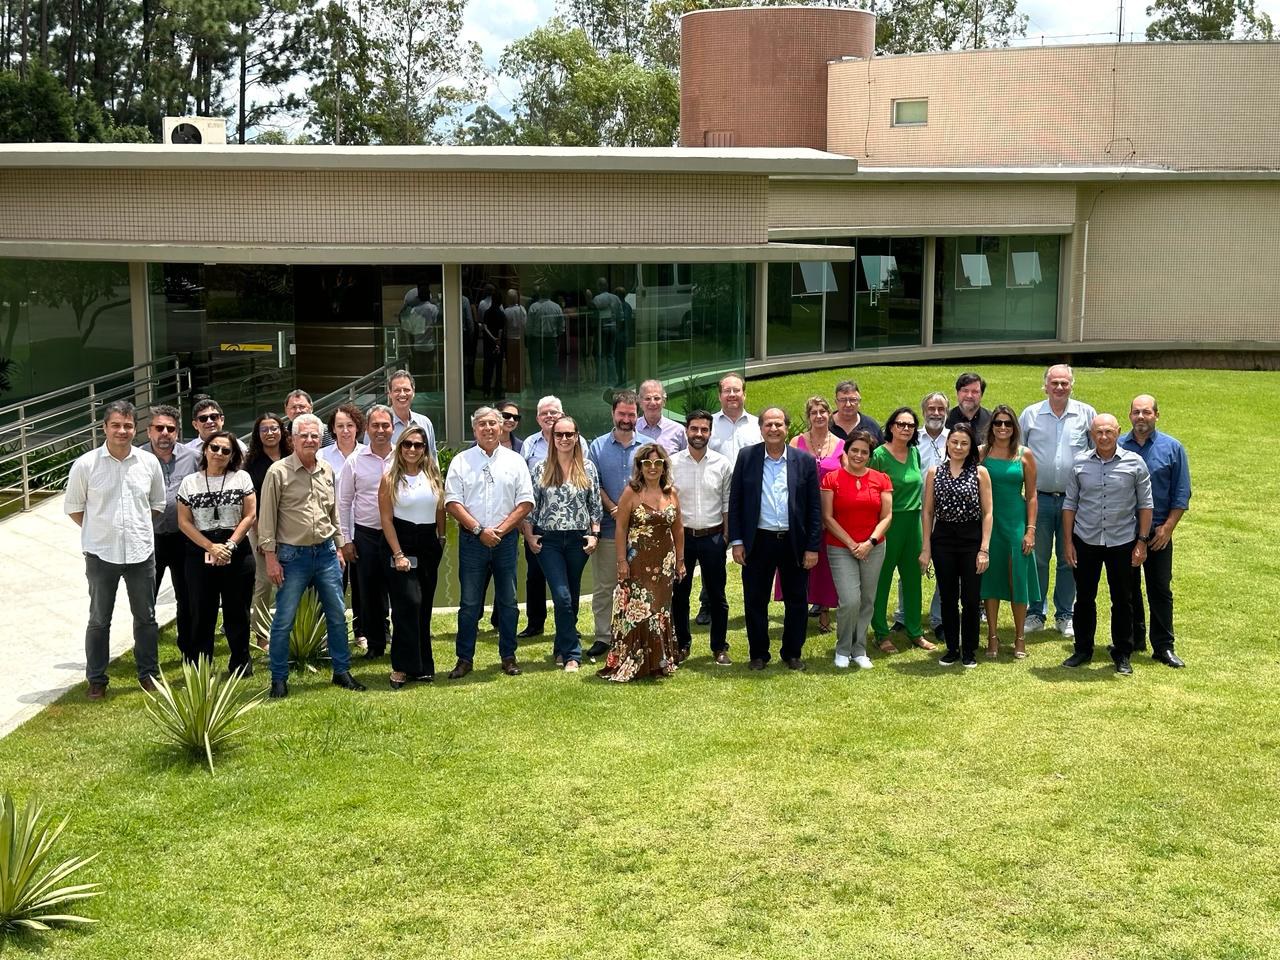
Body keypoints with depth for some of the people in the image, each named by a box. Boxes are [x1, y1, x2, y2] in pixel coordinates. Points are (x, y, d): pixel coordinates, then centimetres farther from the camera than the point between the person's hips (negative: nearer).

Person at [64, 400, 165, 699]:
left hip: (141, 551, 2)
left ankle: (149, 674, 25)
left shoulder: (149, 462, -1)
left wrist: (137, 528, 6)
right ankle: (97, 680, 19)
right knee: (99, 620, 8)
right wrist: (99, 530, 1)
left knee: (146, 617, 11)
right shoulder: (85, 465, -8)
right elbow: (73, 506, 3)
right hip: (101, 554, -2)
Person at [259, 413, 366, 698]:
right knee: (283, 620, 0)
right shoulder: (278, 472, -8)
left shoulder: (327, 471, 8)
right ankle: (279, 679, 11)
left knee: (337, 616, 8)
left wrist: (339, 547, 15)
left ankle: (342, 672, 20)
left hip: (326, 553, 5)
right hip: (293, 555, -5)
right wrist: (271, 557, -11)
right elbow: (267, 518, -8)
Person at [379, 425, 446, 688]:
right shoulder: (390, 479, -5)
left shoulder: (433, 475, 5)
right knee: (409, 604, -13)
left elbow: (440, 510, 14)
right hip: (401, 542, -4)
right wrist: (398, 554, -12)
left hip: (429, 546, 4)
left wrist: (441, 539, 11)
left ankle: (422, 665, 16)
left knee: (424, 607, 8)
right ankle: (403, 667, -6)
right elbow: (386, 519, -7)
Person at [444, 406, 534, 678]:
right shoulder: (461, 461, 4)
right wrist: (479, 530, -12)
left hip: (506, 540, 1)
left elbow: (525, 502, 2)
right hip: (472, 541, -1)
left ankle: (508, 656, 17)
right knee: (470, 602, 2)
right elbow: (452, 502, -3)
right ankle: (465, 659, 9)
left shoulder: (514, 461, 6)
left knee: (508, 601, 7)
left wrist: (500, 530, -9)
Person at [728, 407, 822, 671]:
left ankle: (792, 653, 24)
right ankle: (759, 654, 21)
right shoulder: (747, 457, 0)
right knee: (755, 601, 7)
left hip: (794, 542, 0)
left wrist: (813, 547, -4)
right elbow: (735, 501, 2)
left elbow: (814, 508, 1)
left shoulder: (805, 461, 0)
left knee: (796, 602, 9)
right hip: (758, 541, 0)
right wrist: (736, 541, -3)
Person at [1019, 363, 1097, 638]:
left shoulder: (1087, 414, 2)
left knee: (1069, 560, 7)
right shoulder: (1030, 415, 3)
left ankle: (1064, 615, 18)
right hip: (1039, 499, 0)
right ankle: (1036, 613, 16)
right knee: (1036, 558, 5)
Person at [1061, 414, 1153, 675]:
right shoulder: (1079, 463, 0)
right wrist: (1068, 542, 2)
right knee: (1084, 598, 10)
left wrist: (1142, 541, -3)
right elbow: (1070, 504, 5)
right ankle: (1083, 650, 23)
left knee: (1121, 600, 8)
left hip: (1122, 542, -1)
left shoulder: (1135, 463, -4)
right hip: (1085, 542, 1)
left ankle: (1122, 654, 20)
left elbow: (1145, 505, 0)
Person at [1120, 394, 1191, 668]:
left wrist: (1167, 528, -8)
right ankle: (1133, 640, 22)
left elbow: (1181, 494, 0)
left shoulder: (1172, 448, -1)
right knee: (1127, 589, 9)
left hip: (1157, 532, -1)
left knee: (1160, 590, 1)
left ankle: (1163, 647, 6)